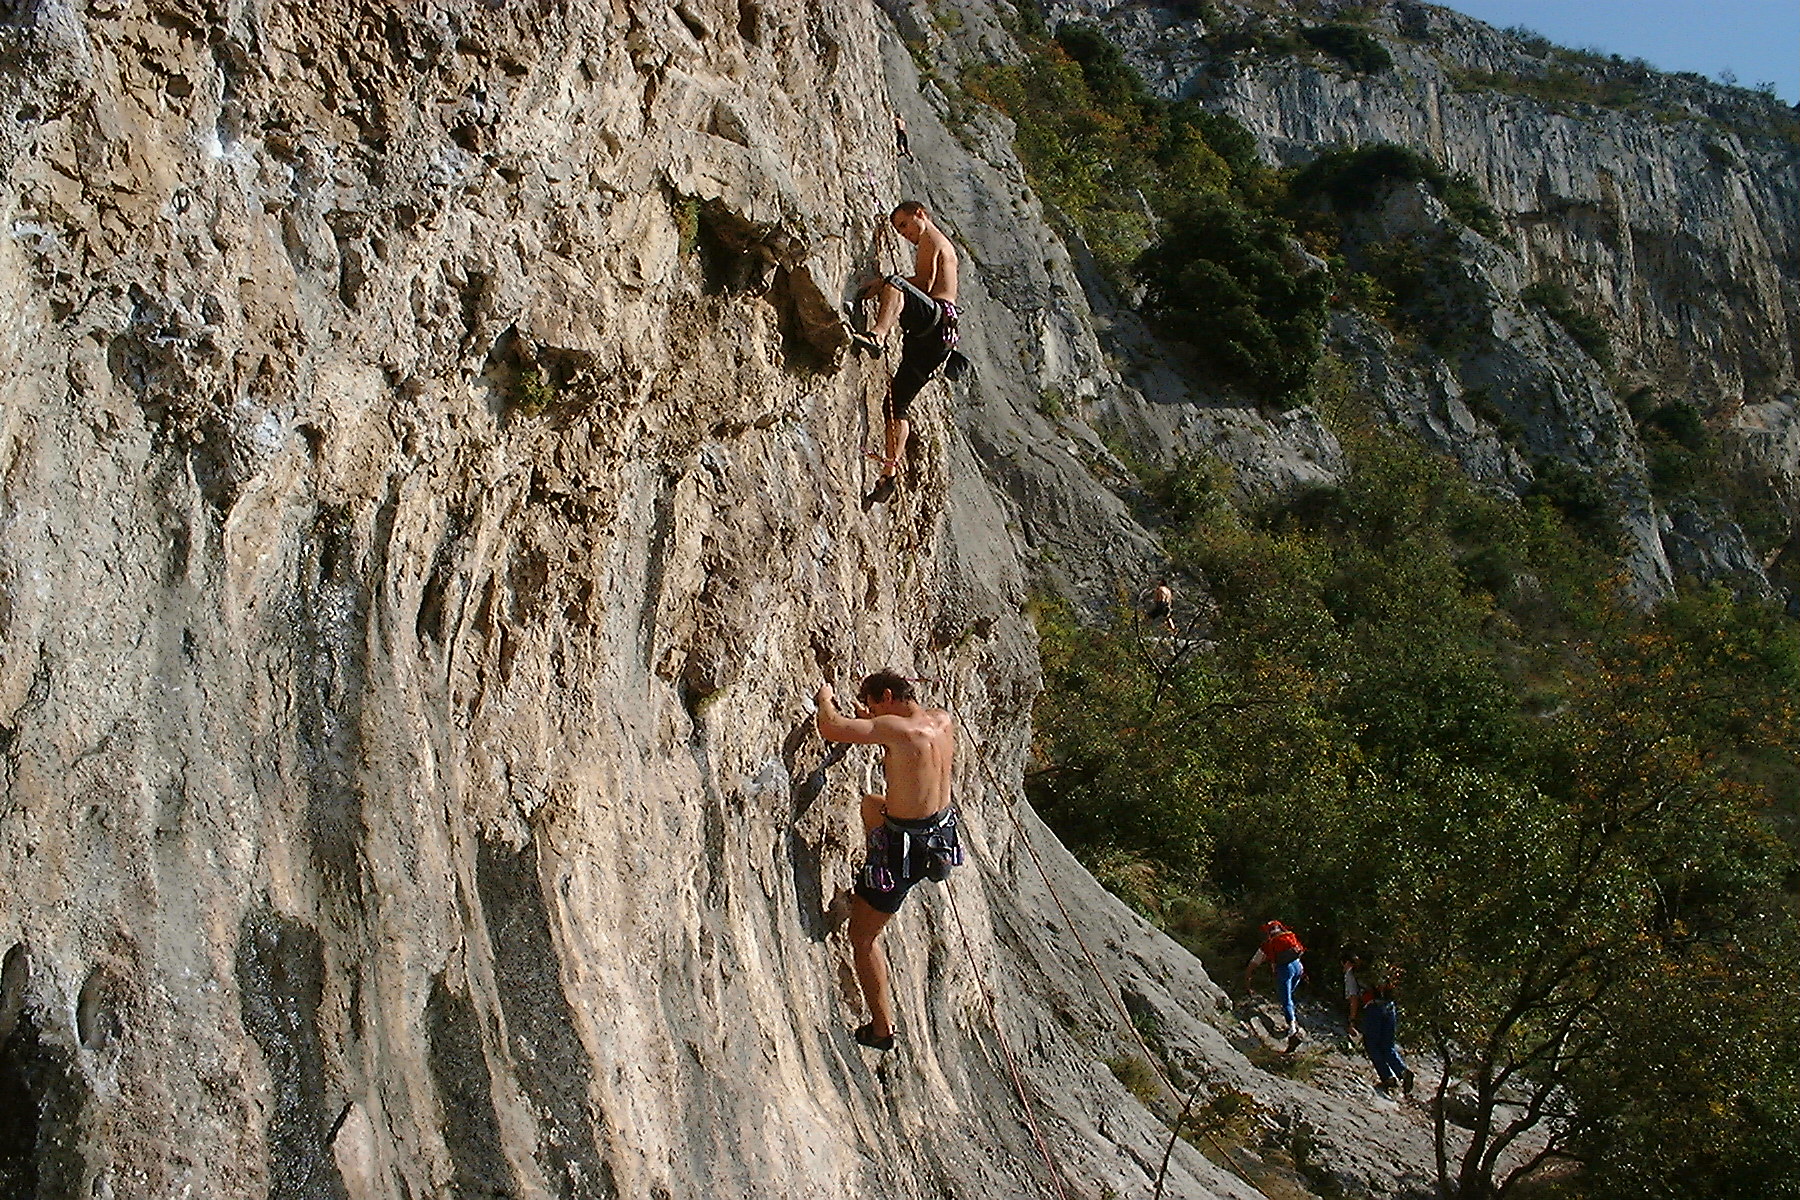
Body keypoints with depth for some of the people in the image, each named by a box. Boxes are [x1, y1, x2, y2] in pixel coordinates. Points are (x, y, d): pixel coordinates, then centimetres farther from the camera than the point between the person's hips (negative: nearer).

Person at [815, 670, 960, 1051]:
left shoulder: (897, 729, -23)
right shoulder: (943, 721, 1)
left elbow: (831, 728, -26)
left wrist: (825, 697, -6)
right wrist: (870, 719, 22)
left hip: (904, 846, -8)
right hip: (941, 832, 8)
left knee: (863, 935, 5)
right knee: (871, 804, 35)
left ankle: (882, 1028, 7)